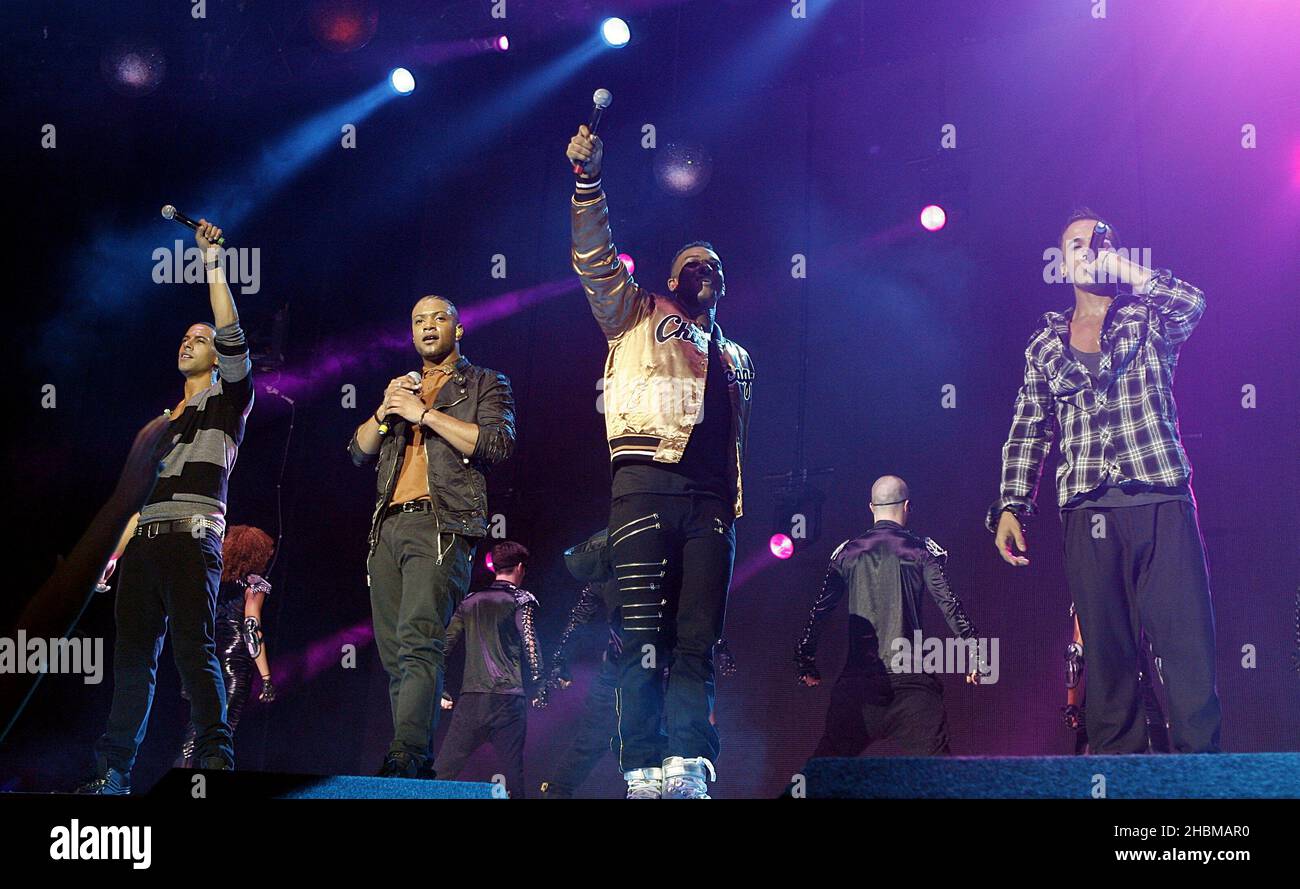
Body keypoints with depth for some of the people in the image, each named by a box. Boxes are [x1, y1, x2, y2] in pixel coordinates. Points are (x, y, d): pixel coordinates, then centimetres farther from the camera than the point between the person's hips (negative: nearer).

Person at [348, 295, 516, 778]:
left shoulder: (485, 384, 12)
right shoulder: (402, 388, 28)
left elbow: (498, 443, -6)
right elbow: (358, 451, 22)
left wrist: (424, 413, -7)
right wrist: (383, 412, 2)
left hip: (440, 524, -6)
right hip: (389, 525, 6)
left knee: (418, 642, -23)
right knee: (394, 653, 0)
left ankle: (406, 756, -34)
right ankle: (417, 765, 1)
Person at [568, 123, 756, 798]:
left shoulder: (735, 358, 30)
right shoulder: (638, 317, 19)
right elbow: (596, 260, 5)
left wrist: (733, 510, 17)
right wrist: (588, 181, -7)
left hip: (710, 501, 4)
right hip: (646, 482, -4)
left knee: (697, 641, -5)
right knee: (643, 635, -12)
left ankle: (688, 768, -10)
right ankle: (644, 773, -15)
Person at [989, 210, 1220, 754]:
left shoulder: (1149, 320, 11)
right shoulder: (1046, 344, 18)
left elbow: (1191, 303, -12)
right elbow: (1028, 431, 16)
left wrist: (1118, 267, -4)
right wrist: (1010, 507, 5)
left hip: (1162, 503, -2)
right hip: (1088, 513, 2)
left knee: (1188, 643, -9)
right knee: (1106, 653, 0)